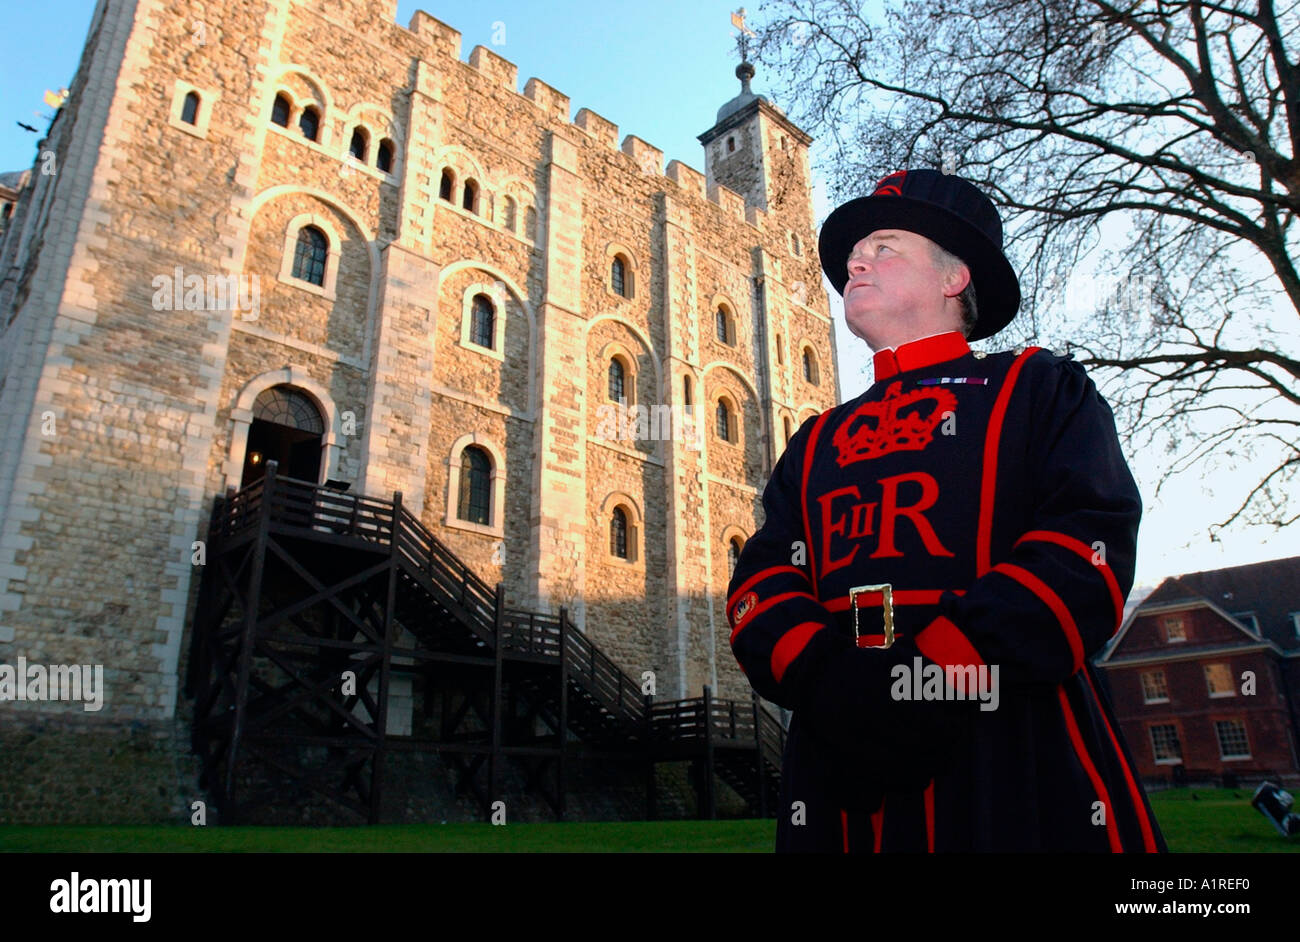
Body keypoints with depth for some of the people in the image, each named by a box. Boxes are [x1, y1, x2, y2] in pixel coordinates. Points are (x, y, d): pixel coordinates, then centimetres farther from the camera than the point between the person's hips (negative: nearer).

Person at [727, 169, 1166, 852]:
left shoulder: (1039, 387, 8)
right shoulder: (816, 443, 18)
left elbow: (1088, 549, -7)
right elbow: (763, 578, 6)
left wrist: (937, 680, -19)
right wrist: (824, 678, -15)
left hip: (1018, 764, -3)